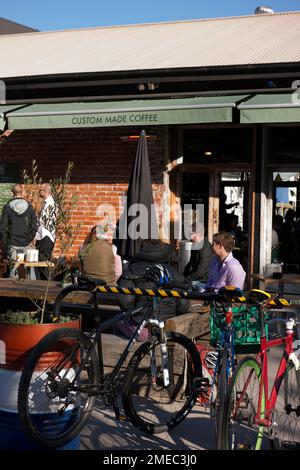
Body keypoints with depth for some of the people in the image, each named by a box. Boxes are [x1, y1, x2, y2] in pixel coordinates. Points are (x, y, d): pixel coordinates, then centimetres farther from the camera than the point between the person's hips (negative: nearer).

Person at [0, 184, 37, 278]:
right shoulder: (29, 207, -1)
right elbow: (34, 227, 0)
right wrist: (30, 239, 10)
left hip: (12, 243, 0)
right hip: (25, 244, 0)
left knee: (13, 268, 4)